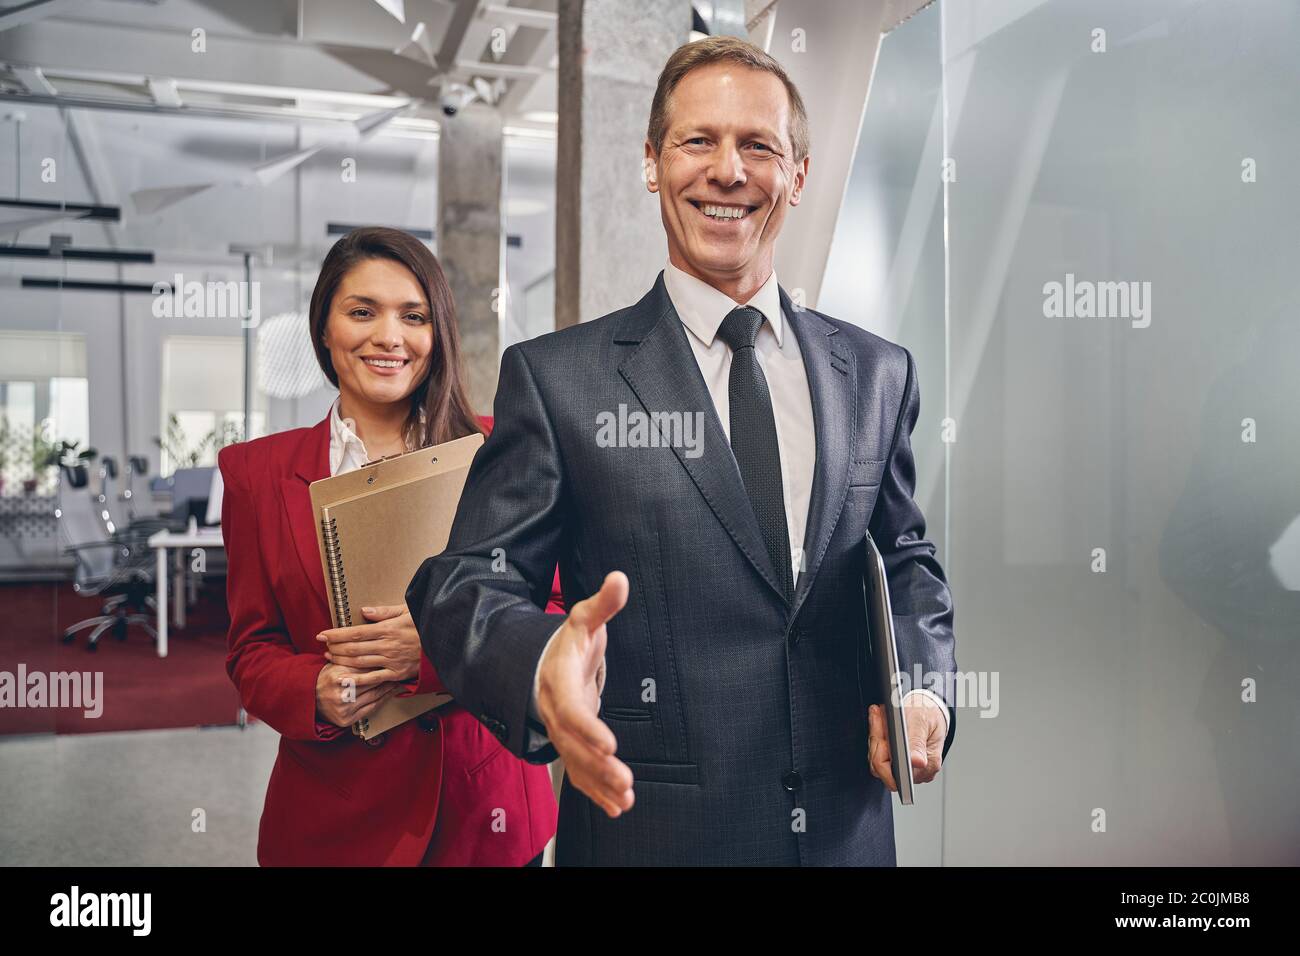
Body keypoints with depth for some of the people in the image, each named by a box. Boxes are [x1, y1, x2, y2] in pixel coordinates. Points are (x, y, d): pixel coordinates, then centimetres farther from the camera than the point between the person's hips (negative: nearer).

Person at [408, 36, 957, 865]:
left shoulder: (877, 373, 4)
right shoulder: (555, 377, -7)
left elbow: (908, 564, 12)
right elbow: (467, 583, -10)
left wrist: (926, 687, -6)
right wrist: (540, 663, -31)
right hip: (647, 831, -3)